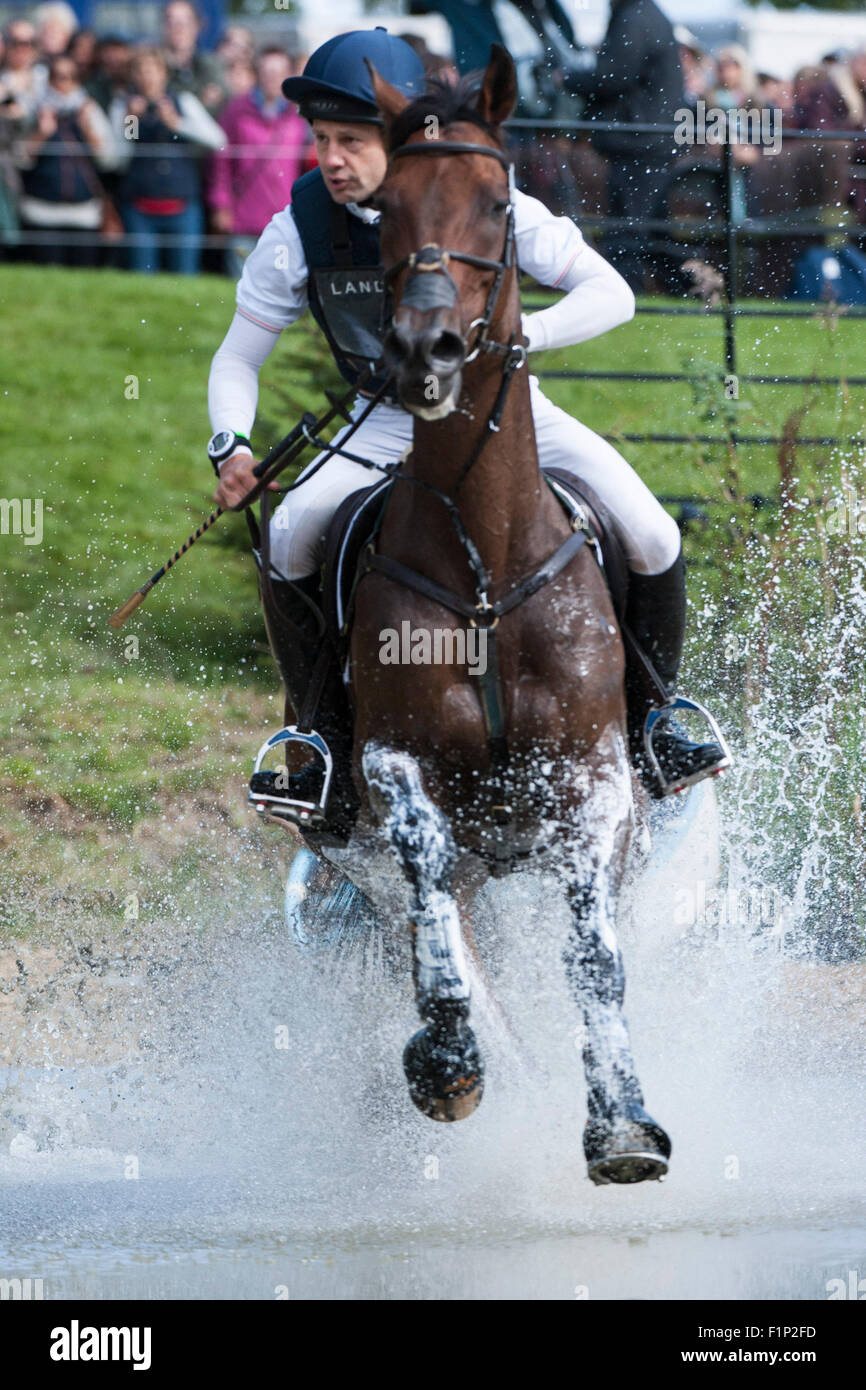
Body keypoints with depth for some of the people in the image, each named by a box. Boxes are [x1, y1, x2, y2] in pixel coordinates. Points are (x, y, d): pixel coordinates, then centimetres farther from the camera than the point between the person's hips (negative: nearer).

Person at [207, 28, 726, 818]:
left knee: (650, 538, -21)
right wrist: (231, 447, -26)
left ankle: (652, 718, 3)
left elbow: (611, 294, -18)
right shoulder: (301, 228, -15)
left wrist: (516, 334, -36)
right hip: (388, 424, 1)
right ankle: (322, 731, -9)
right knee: (294, 537, -27)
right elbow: (238, 359, -5)